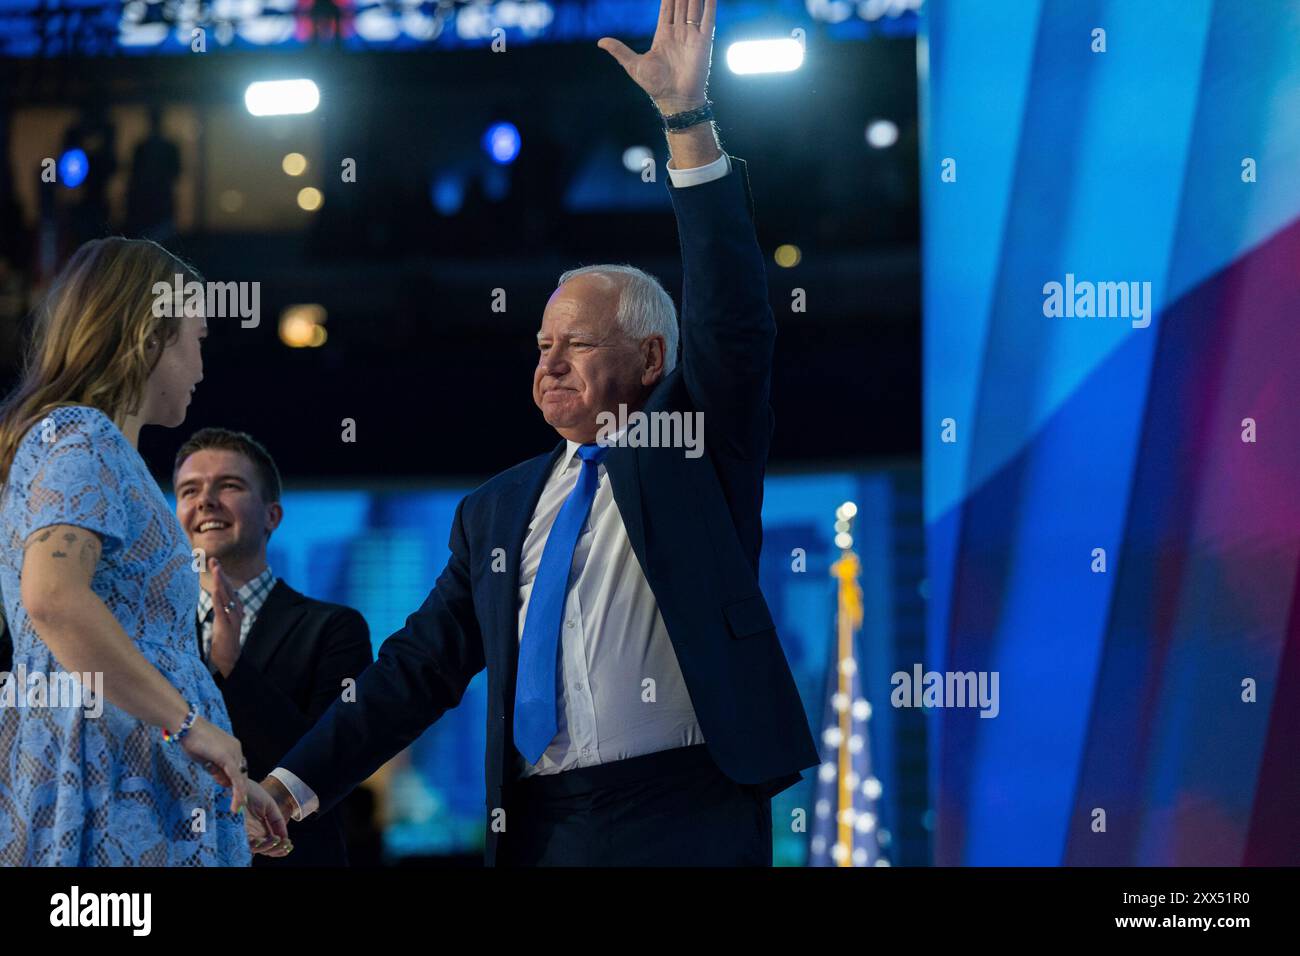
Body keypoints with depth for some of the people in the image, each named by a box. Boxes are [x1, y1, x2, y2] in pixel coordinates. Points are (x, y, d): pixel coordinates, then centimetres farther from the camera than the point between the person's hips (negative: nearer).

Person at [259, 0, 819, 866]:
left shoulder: (696, 446, 7)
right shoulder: (497, 511, 18)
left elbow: (733, 321, -8)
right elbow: (419, 667, 15)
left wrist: (689, 119, -15)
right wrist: (296, 785, 4)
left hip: (688, 817, -4)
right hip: (538, 828, 4)